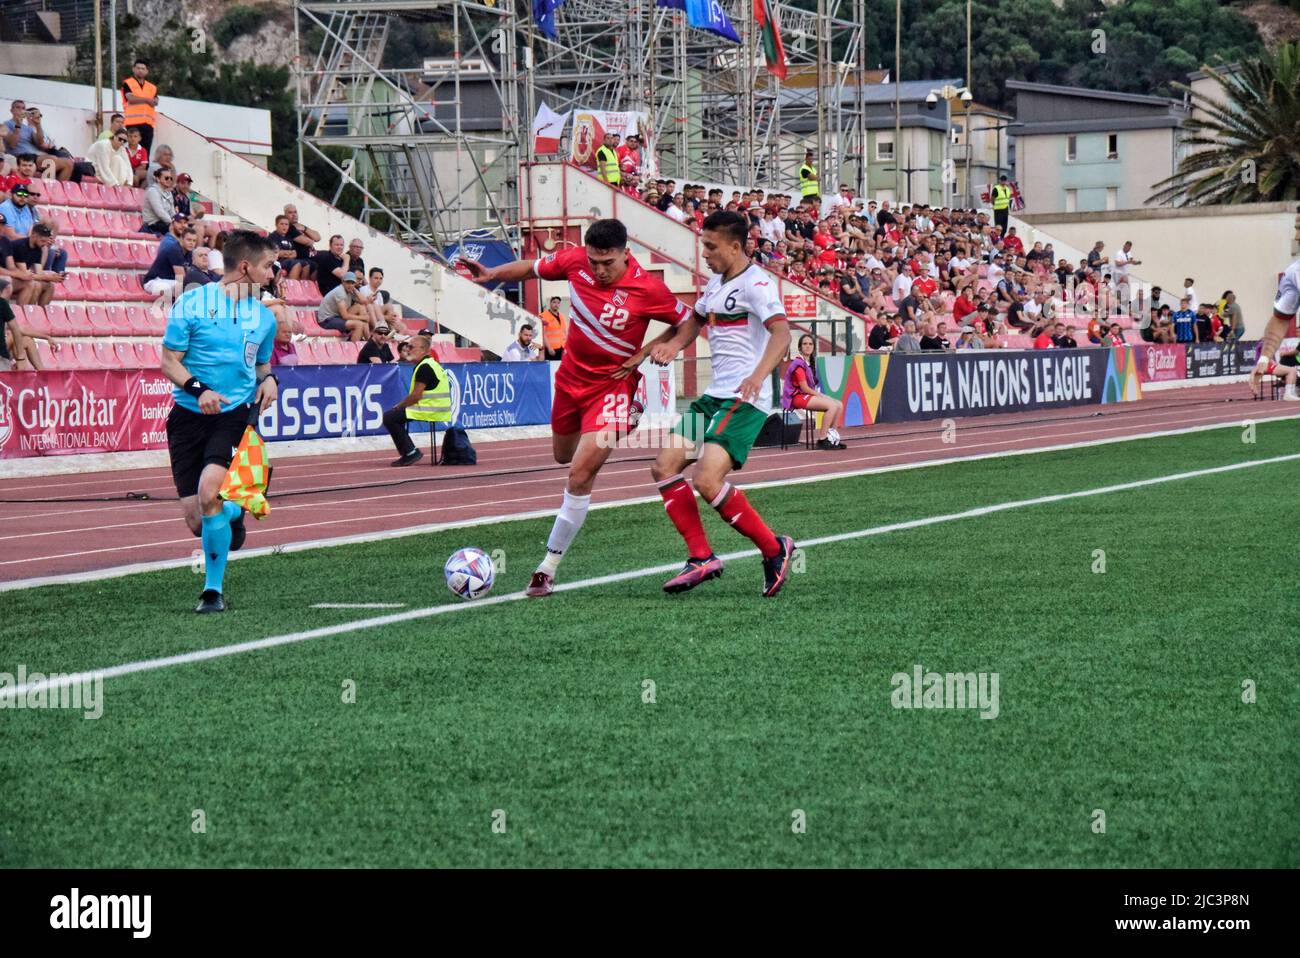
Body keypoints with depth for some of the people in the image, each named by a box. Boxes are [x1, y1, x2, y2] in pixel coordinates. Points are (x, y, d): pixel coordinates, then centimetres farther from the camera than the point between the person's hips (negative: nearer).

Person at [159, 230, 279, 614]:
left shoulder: (264, 317, 11)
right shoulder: (191, 303, -3)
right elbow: (169, 361, -2)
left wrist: (269, 379, 2)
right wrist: (197, 388, -19)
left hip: (235, 413, 1)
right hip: (190, 414, -1)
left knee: (209, 492, -25)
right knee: (196, 520, -3)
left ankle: (214, 589, -12)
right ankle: (233, 512, 36)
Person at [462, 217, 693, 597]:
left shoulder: (648, 289, -22)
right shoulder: (575, 260, -12)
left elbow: (686, 323, -7)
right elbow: (533, 267, 6)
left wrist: (645, 353, -16)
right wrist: (492, 274, -10)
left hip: (611, 384, -5)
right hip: (570, 377, 5)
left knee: (580, 475, -14)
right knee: (563, 456, 25)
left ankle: (549, 567, -6)